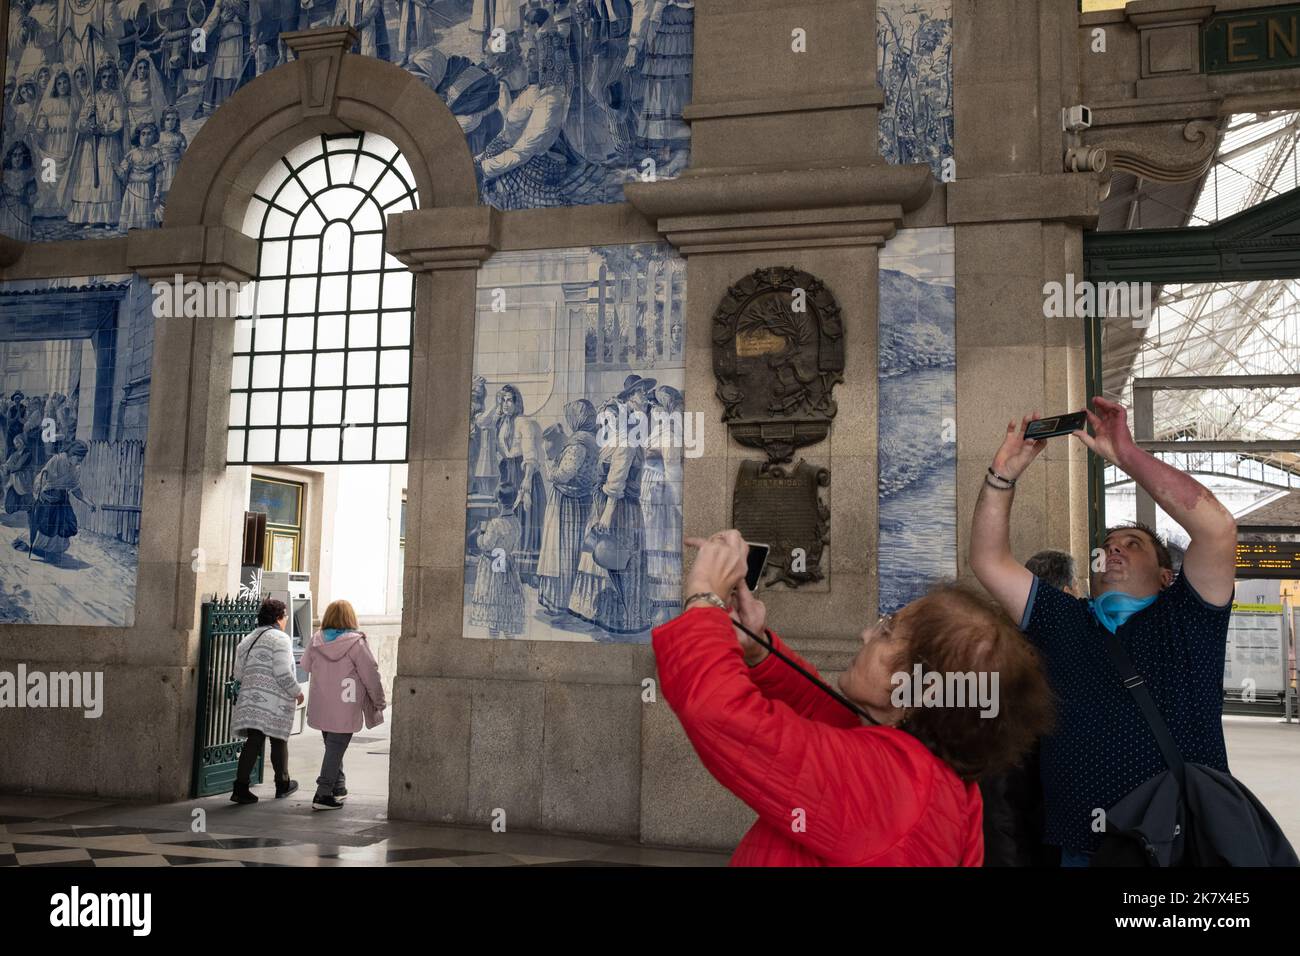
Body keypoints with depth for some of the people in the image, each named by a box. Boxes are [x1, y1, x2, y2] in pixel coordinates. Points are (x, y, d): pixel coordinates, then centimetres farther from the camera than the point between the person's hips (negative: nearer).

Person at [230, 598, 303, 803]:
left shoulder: (247, 639, 16)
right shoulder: (279, 638, -8)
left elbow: (238, 674, 16)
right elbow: (283, 673, -16)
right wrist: (297, 692, -4)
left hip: (250, 698, 6)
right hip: (275, 700, -6)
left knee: (253, 741, 4)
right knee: (279, 741, 10)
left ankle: (241, 788, -4)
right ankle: (282, 785, 24)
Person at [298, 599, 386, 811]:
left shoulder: (316, 641, 1)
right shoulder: (355, 643, -14)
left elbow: (305, 667, 16)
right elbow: (370, 675, -10)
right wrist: (379, 701, 2)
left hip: (320, 707, 5)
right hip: (345, 709, -5)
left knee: (332, 747, 20)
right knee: (335, 749, 0)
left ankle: (338, 788, 32)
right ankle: (323, 795, -3)